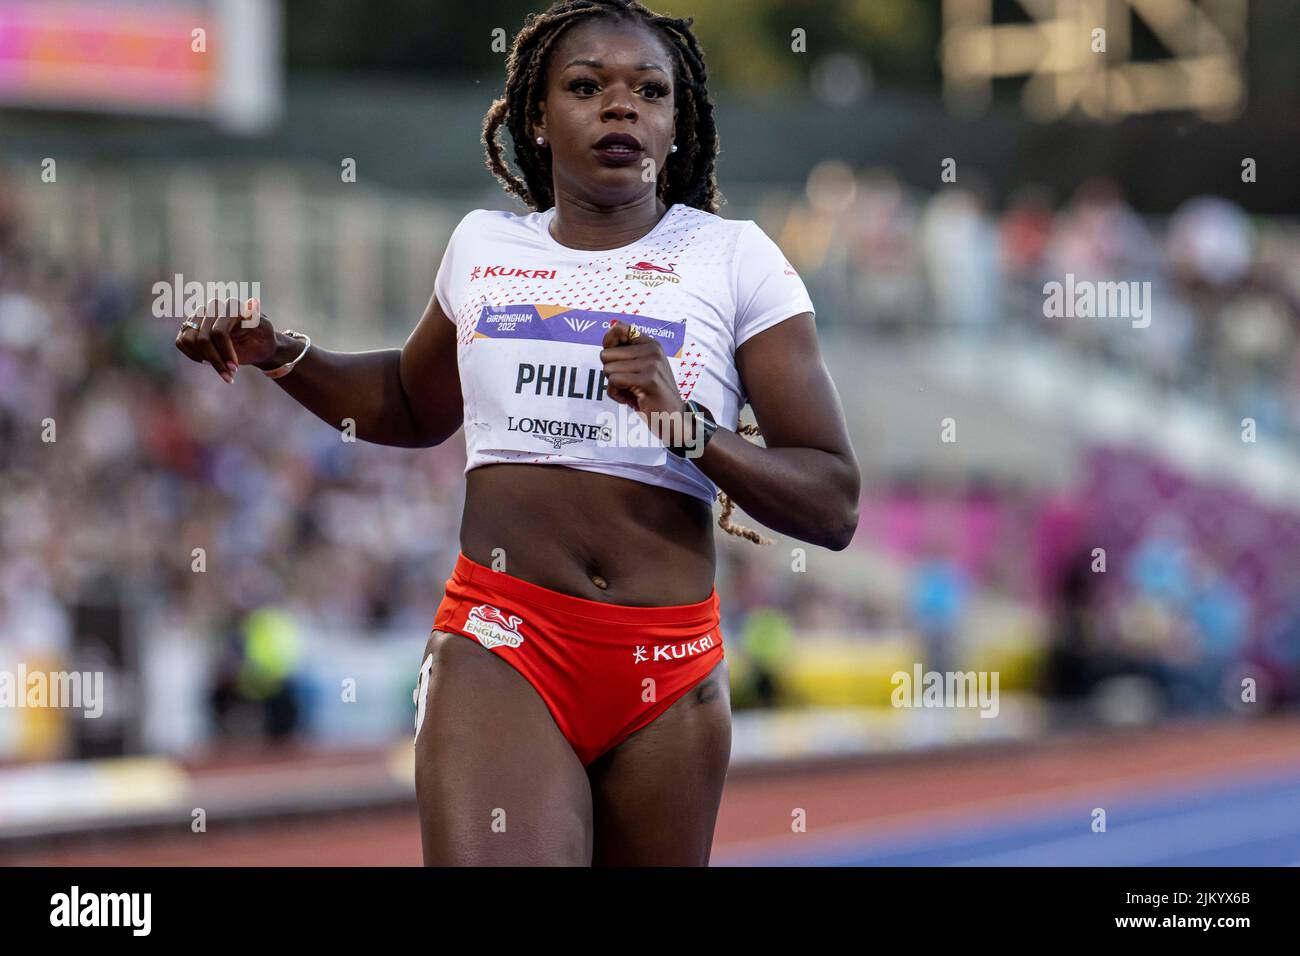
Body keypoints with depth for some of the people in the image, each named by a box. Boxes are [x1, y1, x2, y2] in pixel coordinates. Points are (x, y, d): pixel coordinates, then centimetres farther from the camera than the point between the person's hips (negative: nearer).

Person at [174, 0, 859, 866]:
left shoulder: (735, 259, 2)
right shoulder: (484, 247, 11)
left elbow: (834, 507, -1)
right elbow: (414, 406, 32)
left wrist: (687, 427, -16)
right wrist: (276, 354, 16)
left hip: (668, 669, 0)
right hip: (503, 645, 0)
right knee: (486, 859, -24)